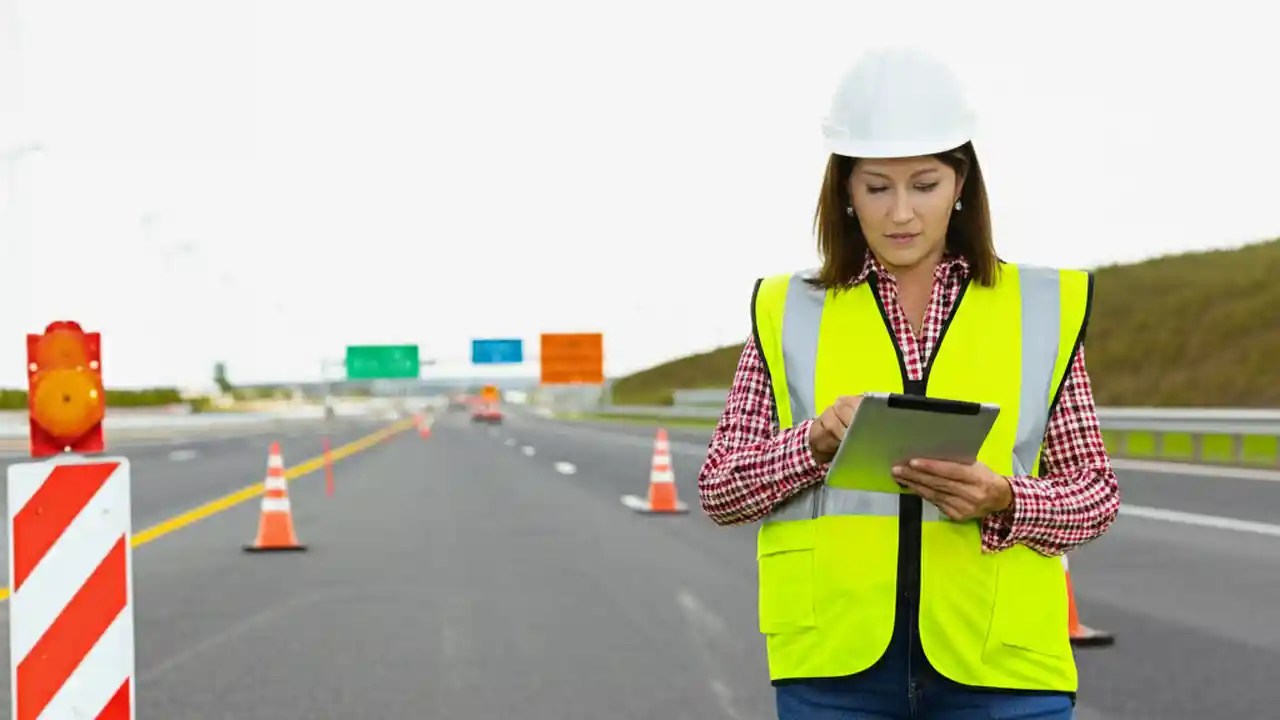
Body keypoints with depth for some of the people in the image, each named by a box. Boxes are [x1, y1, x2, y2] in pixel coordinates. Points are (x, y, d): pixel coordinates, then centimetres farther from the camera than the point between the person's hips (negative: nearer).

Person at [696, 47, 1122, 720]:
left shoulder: (1041, 308, 8)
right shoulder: (788, 312, 8)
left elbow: (1095, 491, 8)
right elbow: (719, 487, 6)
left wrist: (1004, 501, -13)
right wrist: (817, 442, -13)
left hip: (1000, 661, 0)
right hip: (835, 662, 0)